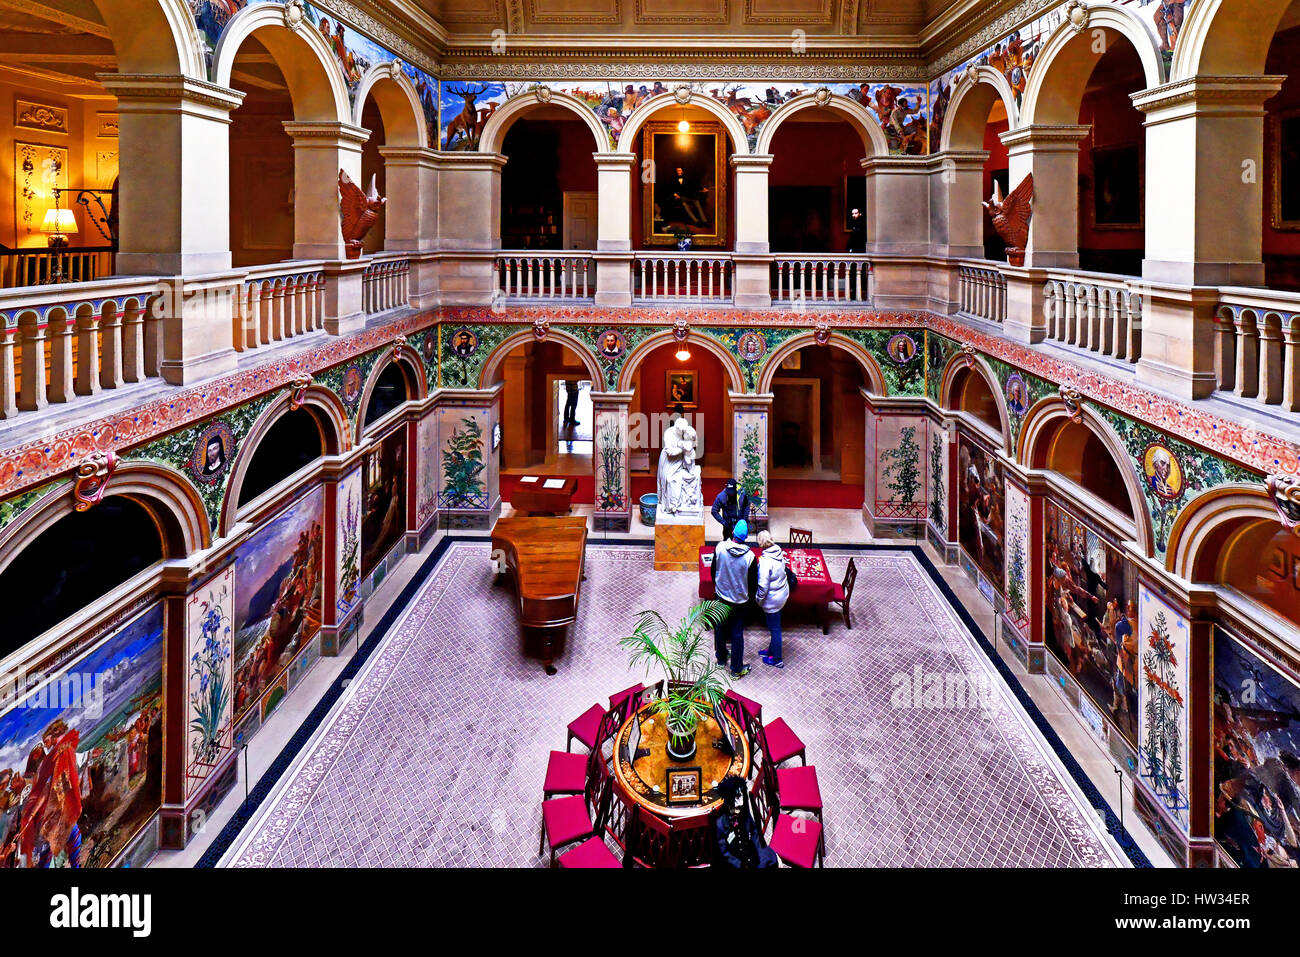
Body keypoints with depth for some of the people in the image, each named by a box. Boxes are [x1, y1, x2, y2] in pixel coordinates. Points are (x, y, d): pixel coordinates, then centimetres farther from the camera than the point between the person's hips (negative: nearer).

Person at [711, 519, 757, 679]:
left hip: (721, 596, 3)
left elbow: (713, 570, -2)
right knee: (737, 634, 9)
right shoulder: (749, 556, -24)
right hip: (739, 600, -3)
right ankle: (737, 669, 20)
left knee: (720, 628, 23)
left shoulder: (720, 548, -17)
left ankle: (721, 658, 42)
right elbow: (753, 581, -11)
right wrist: (748, 595, 10)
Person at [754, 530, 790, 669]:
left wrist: (758, 599, -9)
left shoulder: (765, 561, -28)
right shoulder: (779, 553, -4)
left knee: (775, 629, 7)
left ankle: (777, 660, 21)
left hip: (772, 599, -8)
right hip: (782, 594, 8)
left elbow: (763, 585, -25)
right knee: (775, 627, 25)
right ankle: (772, 649, 43)